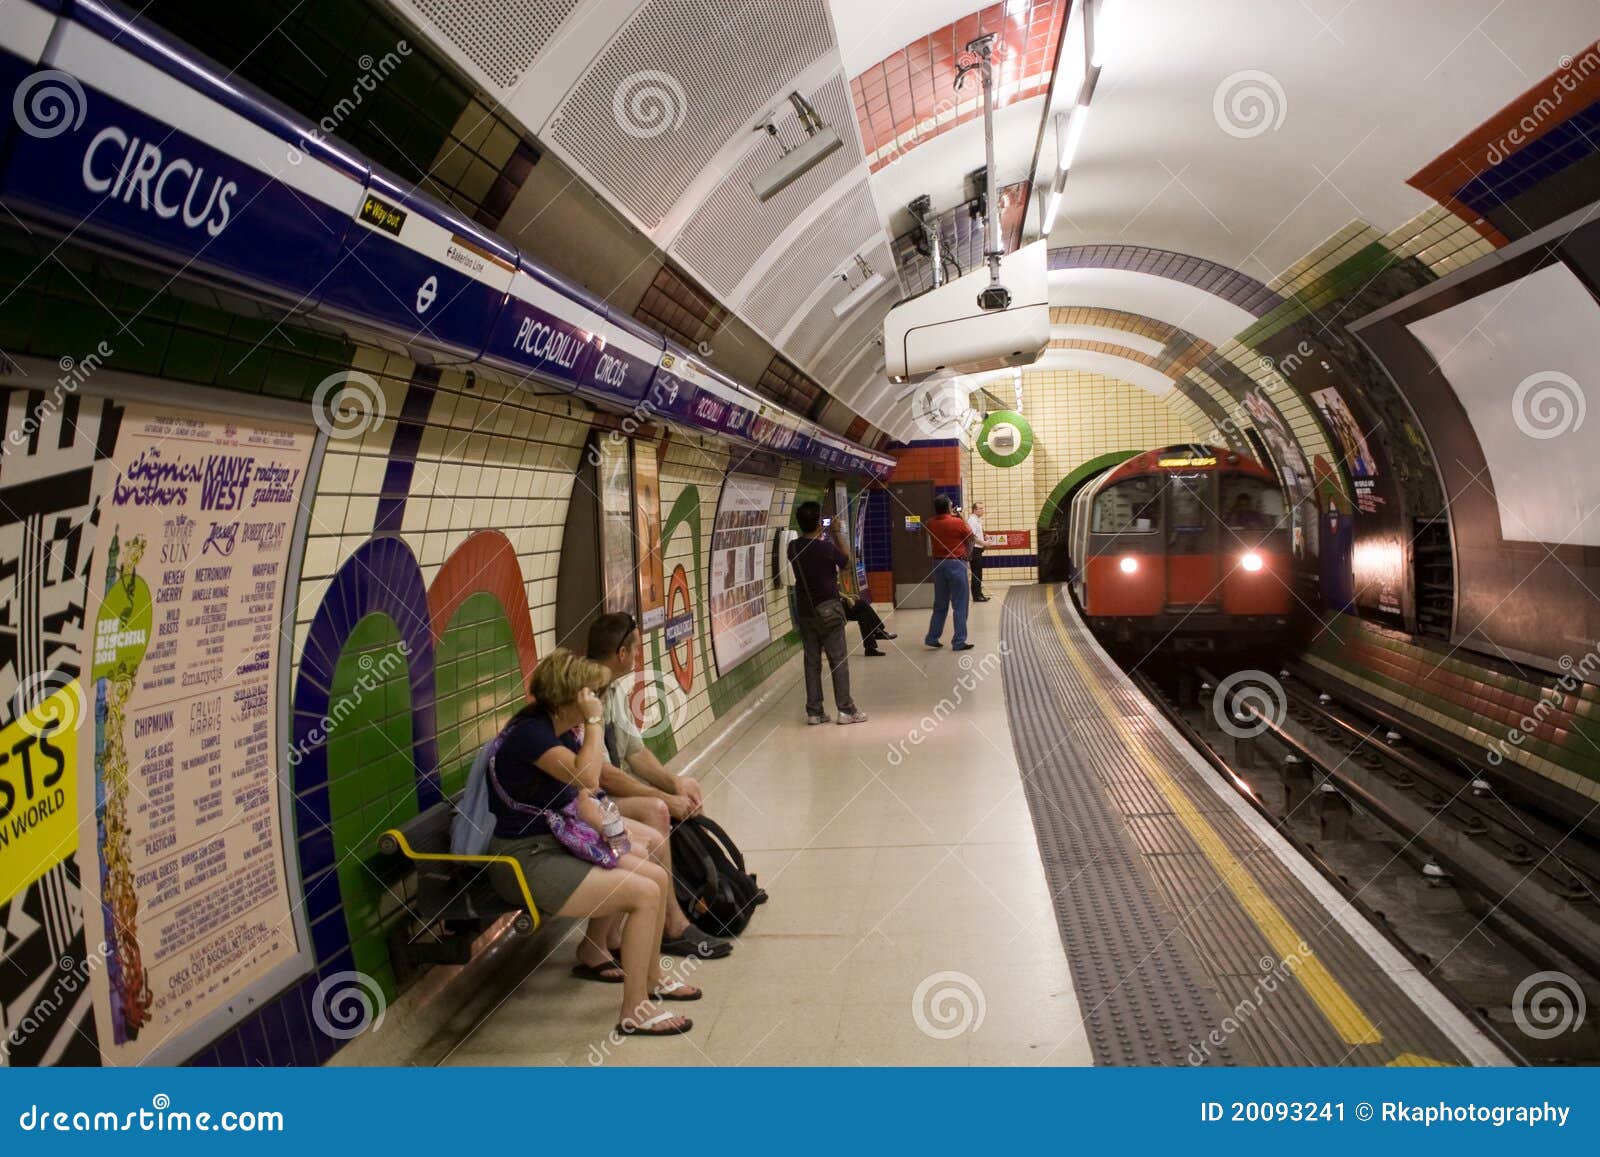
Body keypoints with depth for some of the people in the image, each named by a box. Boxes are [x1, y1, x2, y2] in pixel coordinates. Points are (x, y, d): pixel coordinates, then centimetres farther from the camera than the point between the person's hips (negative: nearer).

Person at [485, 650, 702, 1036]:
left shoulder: (564, 730, 8)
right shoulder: (529, 732, -21)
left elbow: (581, 796, 13)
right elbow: (587, 778, -32)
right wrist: (595, 722, -23)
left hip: (558, 844, 9)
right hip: (525, 860, -9)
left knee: (658, 877, 4)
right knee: (644, 894, -17)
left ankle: (651, 978, 24)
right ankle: (634, 1012, -5)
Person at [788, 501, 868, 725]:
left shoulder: (793, 548, -2)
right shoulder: (827, 548, -16)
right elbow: (847, 562, 2)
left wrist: (818, 538, 16)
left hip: (804, 611, 5)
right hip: (828, 609, -5)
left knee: (811, 661, 9)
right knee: (839, 660, 3)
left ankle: (814, 711, 10)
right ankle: (845, 710, 3)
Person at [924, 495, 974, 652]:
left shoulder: (931, 524, -1)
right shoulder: (958, 523, -15)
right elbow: (971, 537, 2)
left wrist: (950, 516, 17)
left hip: (938, 563, 5)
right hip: (956, 564, -5)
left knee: (940, 604, 17)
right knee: (959, 605, 2)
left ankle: (932, 637, 18)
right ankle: (959, 641, 2)